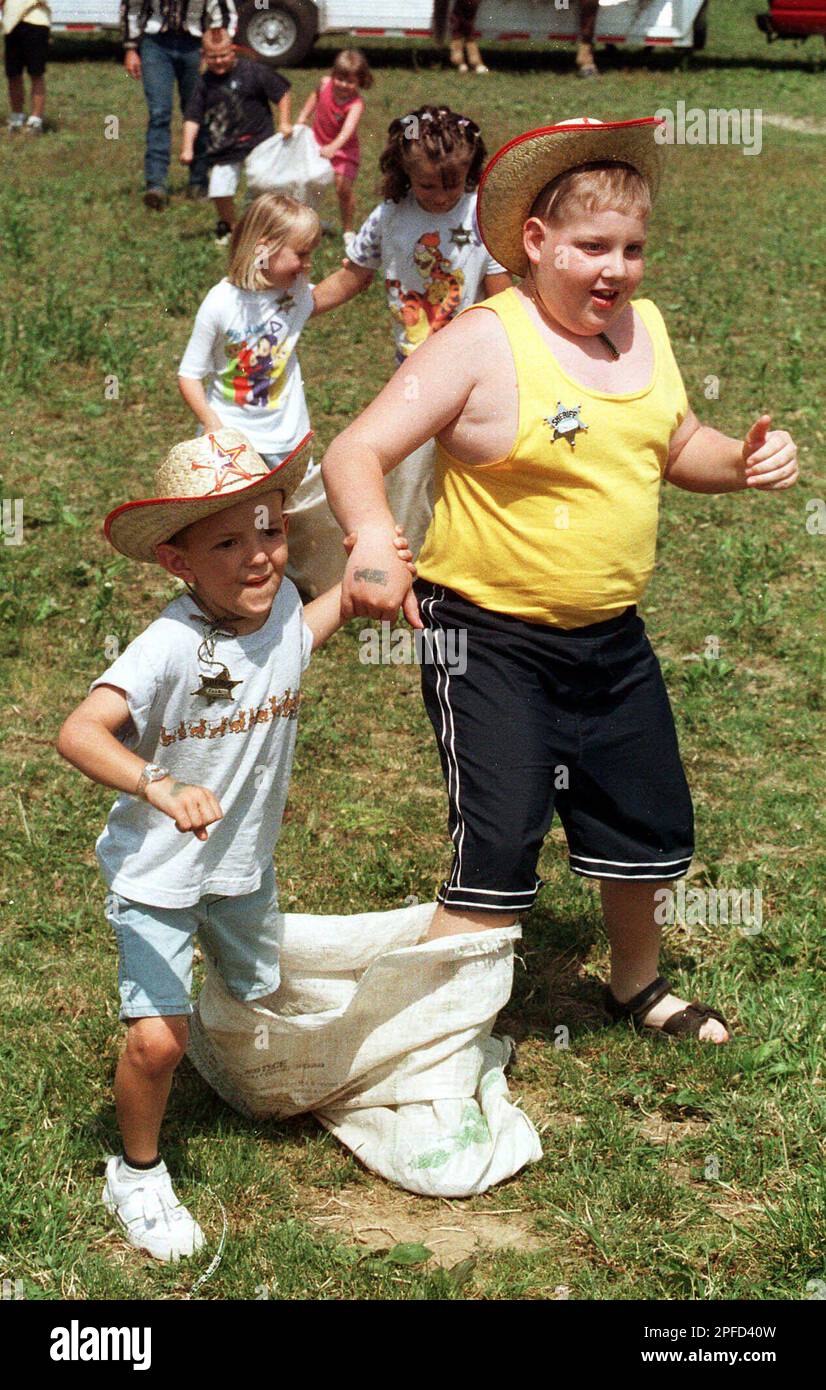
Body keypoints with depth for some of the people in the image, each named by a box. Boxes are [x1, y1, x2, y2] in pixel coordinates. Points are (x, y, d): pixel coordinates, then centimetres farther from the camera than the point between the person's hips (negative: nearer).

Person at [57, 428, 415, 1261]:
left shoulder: (283, 608, -10)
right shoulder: (169, 647, -30)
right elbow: (80, 732, -41)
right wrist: (161, 789, -55)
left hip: (246, 864, 6)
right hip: (156, 872, -6)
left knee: (264, 1001, 22)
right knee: (157, 1038, -15)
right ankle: (137, 1174, 13)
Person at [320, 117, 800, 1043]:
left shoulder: (643, 327, 3)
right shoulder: (483, 343, -18)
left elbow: (676, 448, 18)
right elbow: (355, 454, -23)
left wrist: (747, 461, -4)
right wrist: (373, 541, -44)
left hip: (612, 636, 7)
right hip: (490, 640, -7)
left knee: (650, 829, 20)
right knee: (498, 857, -10)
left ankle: (637, 985, 47)